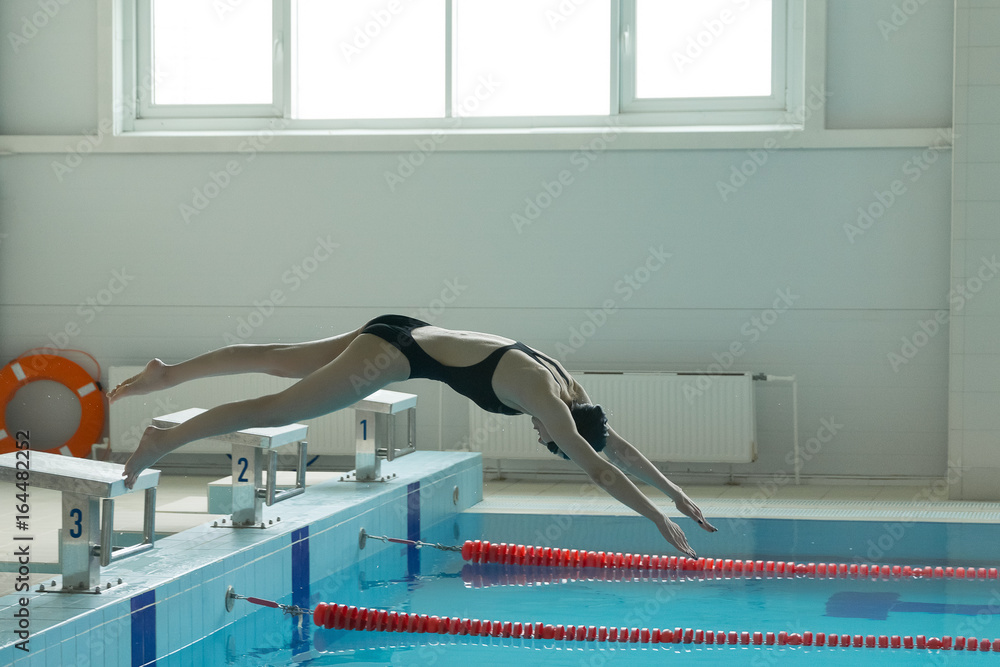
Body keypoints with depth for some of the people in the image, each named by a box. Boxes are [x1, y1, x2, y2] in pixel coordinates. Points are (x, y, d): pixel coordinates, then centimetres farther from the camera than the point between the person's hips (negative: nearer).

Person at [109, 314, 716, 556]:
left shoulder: (563, 383, 2)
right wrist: (661, 519, -23)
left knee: (277, 361, 16)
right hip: (396, 352, -9)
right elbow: (598, 466, -25)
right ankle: (162, 441, -2)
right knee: (277, 409, -7)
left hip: (400, 336, 9)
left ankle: (166, 375, 27)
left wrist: (676, 492, 11)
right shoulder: (544, 396, -22)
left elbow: (615, 442, 11)